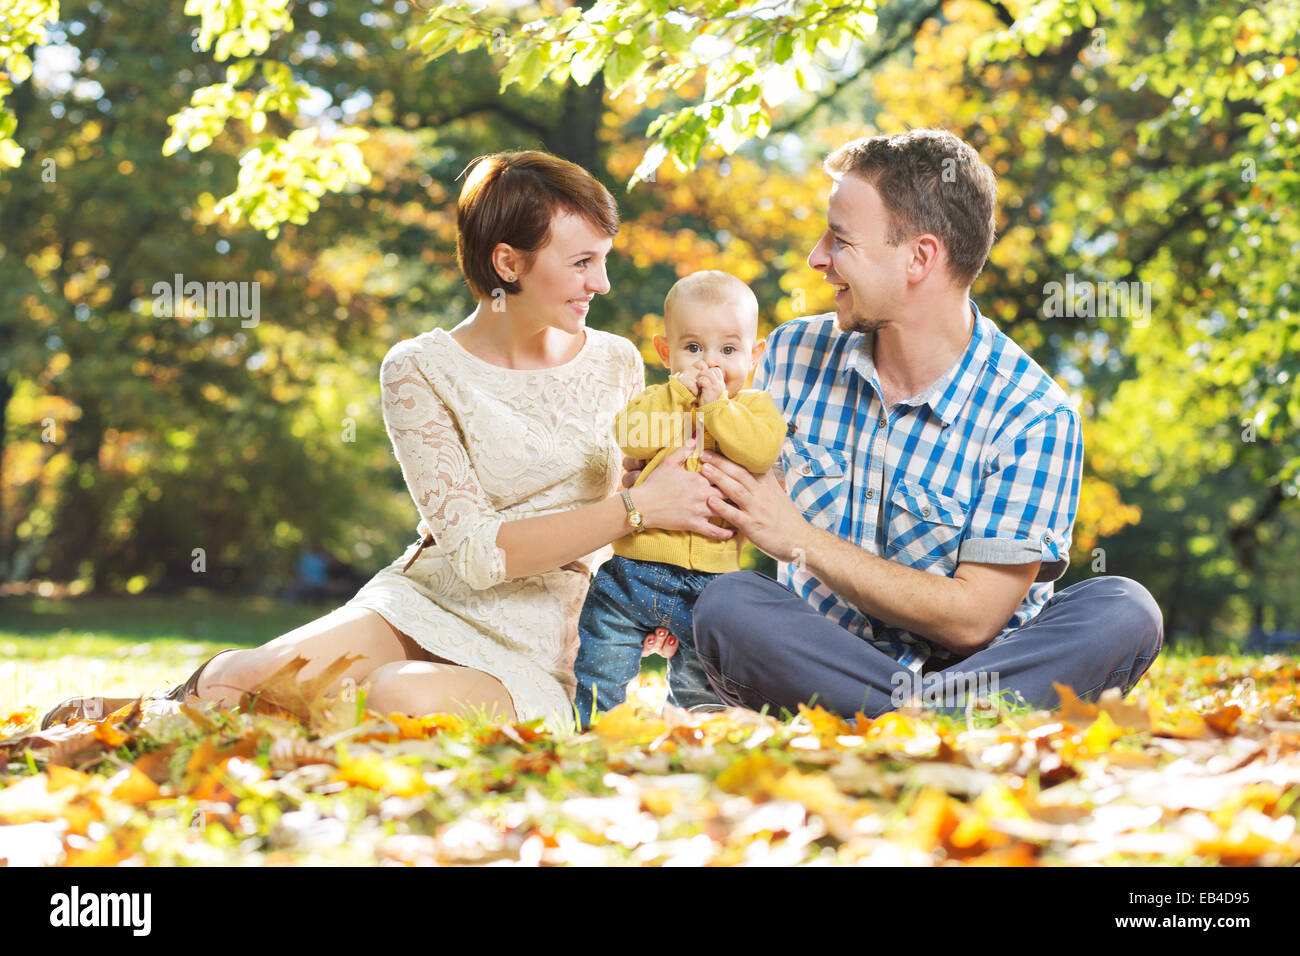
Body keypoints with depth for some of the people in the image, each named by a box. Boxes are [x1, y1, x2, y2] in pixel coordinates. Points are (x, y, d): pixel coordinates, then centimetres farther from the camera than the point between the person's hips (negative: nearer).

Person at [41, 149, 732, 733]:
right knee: (241, 680, -30)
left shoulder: (615, 363, 7)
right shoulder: (422, 371, -5)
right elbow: (475, 550, -14)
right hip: (425, 605, -1)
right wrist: (637, 507, -19)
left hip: (535, 660, 1)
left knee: (403, 701, -35)